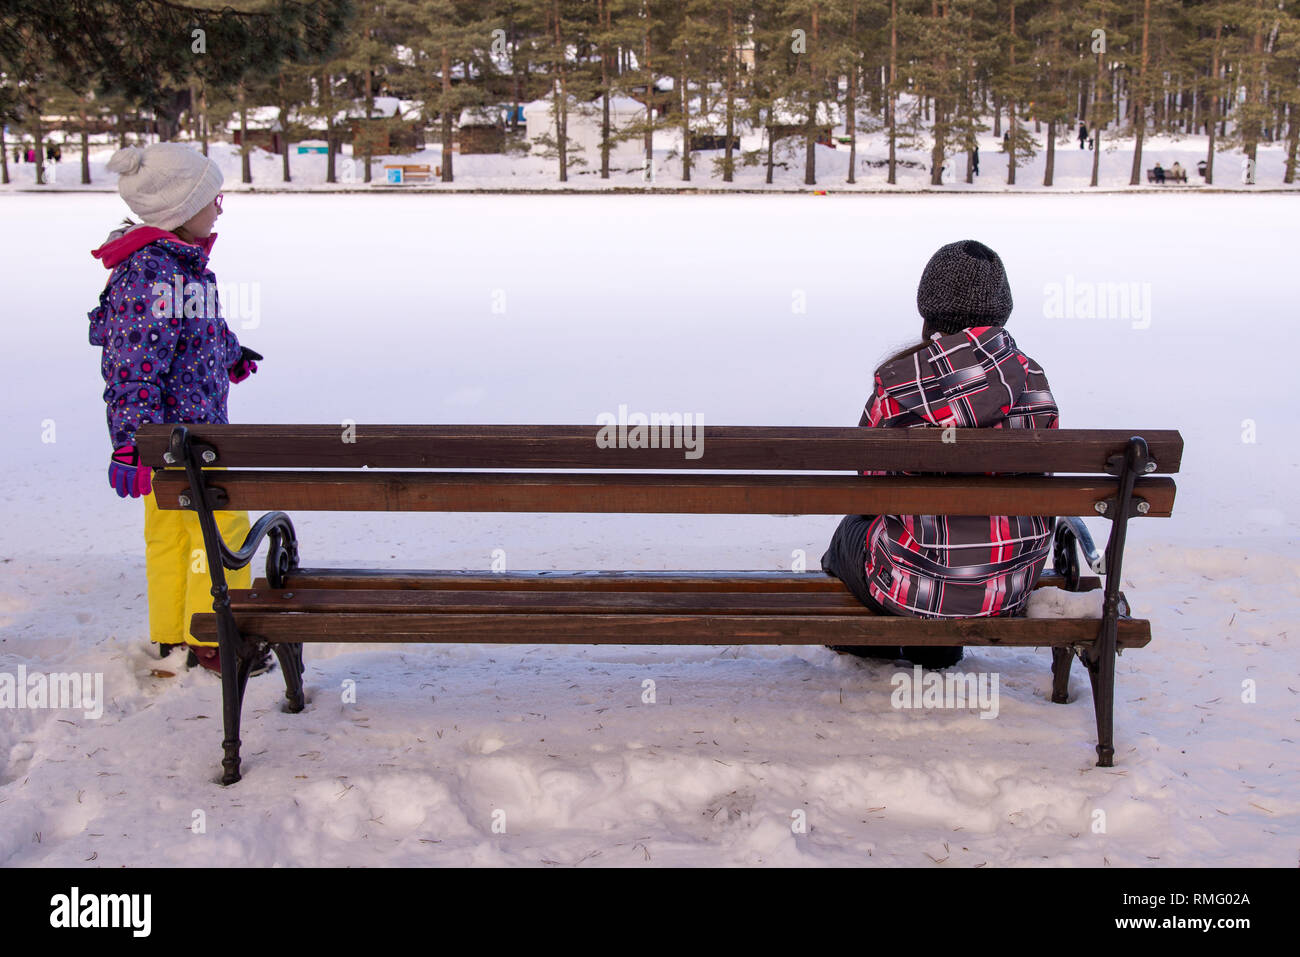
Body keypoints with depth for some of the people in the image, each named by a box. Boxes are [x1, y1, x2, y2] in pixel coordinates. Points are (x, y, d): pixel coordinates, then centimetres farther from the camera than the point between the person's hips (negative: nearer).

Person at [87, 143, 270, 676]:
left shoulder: (184, 262, 10)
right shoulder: (149, 273, -21)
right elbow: (133, 366, -24)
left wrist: (231, 355, 48)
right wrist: (132, 442, -27)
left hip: (185, 428, 10)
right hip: (174, 433, -10)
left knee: (171, 531, 17)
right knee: (222, 528, -3)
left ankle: (172, 638, 30)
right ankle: (212, 643, 9)